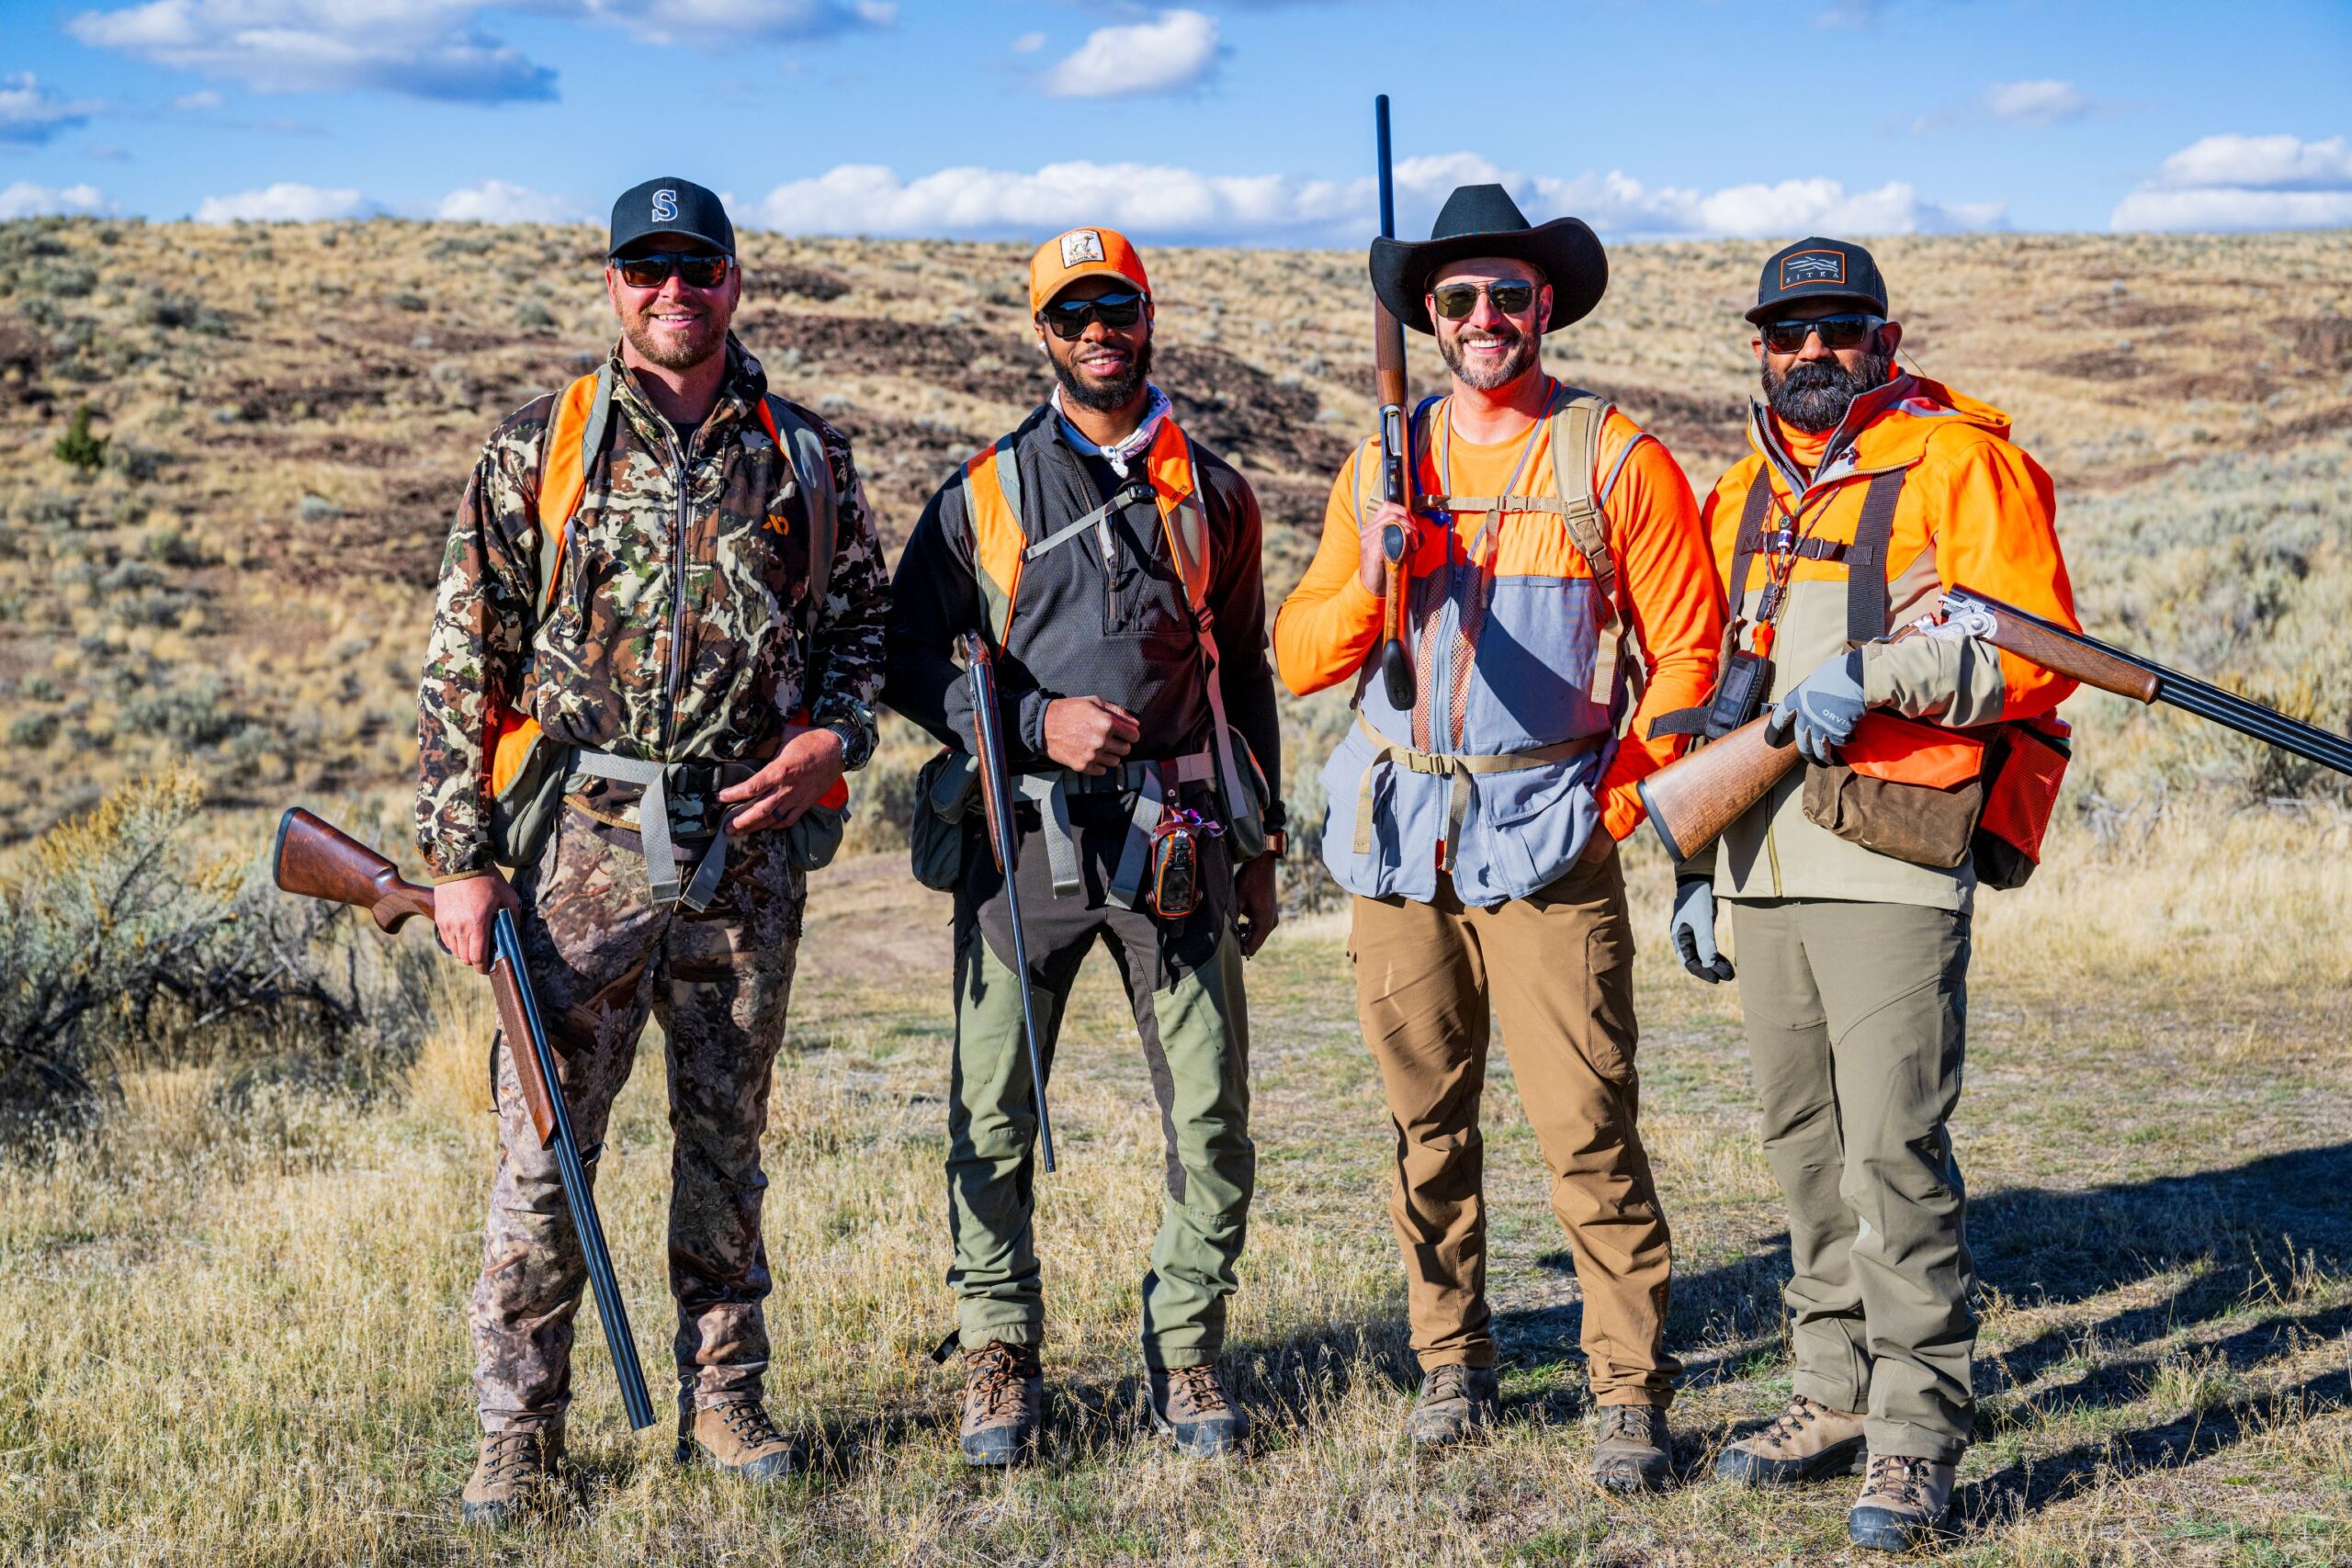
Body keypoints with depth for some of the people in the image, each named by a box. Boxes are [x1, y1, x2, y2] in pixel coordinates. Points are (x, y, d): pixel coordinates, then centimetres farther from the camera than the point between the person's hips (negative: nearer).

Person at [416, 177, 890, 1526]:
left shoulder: (805, 455, 9)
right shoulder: (537, 449, 3)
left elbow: (865, 616, 17)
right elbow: (466, 663, 2)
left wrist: (834, 734, -3)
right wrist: (461, 854, -4)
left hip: (749, 850, 2)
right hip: (581, 844, -2)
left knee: (728, 1137, 11)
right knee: (545, 1143, -1)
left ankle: (724, 1399, 23)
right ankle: (520, 1435, 9)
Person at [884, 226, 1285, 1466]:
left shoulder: (1213, 492, 13)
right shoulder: (985, 490, 7)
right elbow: (909, 658, 5)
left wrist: (1260, 843, 17)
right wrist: (1038, 722, -11)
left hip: (1177, 837, 1)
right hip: (1027, 834, -1)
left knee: (1212, 1117, 0)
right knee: (993, 1115, 0)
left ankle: (1185, 1358, 15)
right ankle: (999, 1361, 15)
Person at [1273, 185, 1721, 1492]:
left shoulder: (1617, 461, 2)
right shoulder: (1383, 467, 12)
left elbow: (1688, 654, 2)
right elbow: (1301, 657, 9)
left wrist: (1618, 805, -7)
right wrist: (1367, 576, -10)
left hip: (1549, 842, -3)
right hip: (1400, 842, 4)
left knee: (1589, 1134, -6)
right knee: (1429, 1126, 9)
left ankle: (1635, 1396, 3)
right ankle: (1452, 1362, 23)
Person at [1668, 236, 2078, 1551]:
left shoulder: (1957, 464, -2)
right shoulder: (1744, 496, 18)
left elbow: (2037, 655, -9)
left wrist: (1876, 674, -20)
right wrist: (1695, 863, 20)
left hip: (1892, 861, -6)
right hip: (1765, 865, 7)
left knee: (1895, 1146, -10)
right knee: (1807, 1144, 11)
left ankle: (1918, 1436, -1)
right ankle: (1839, 1396, 22)